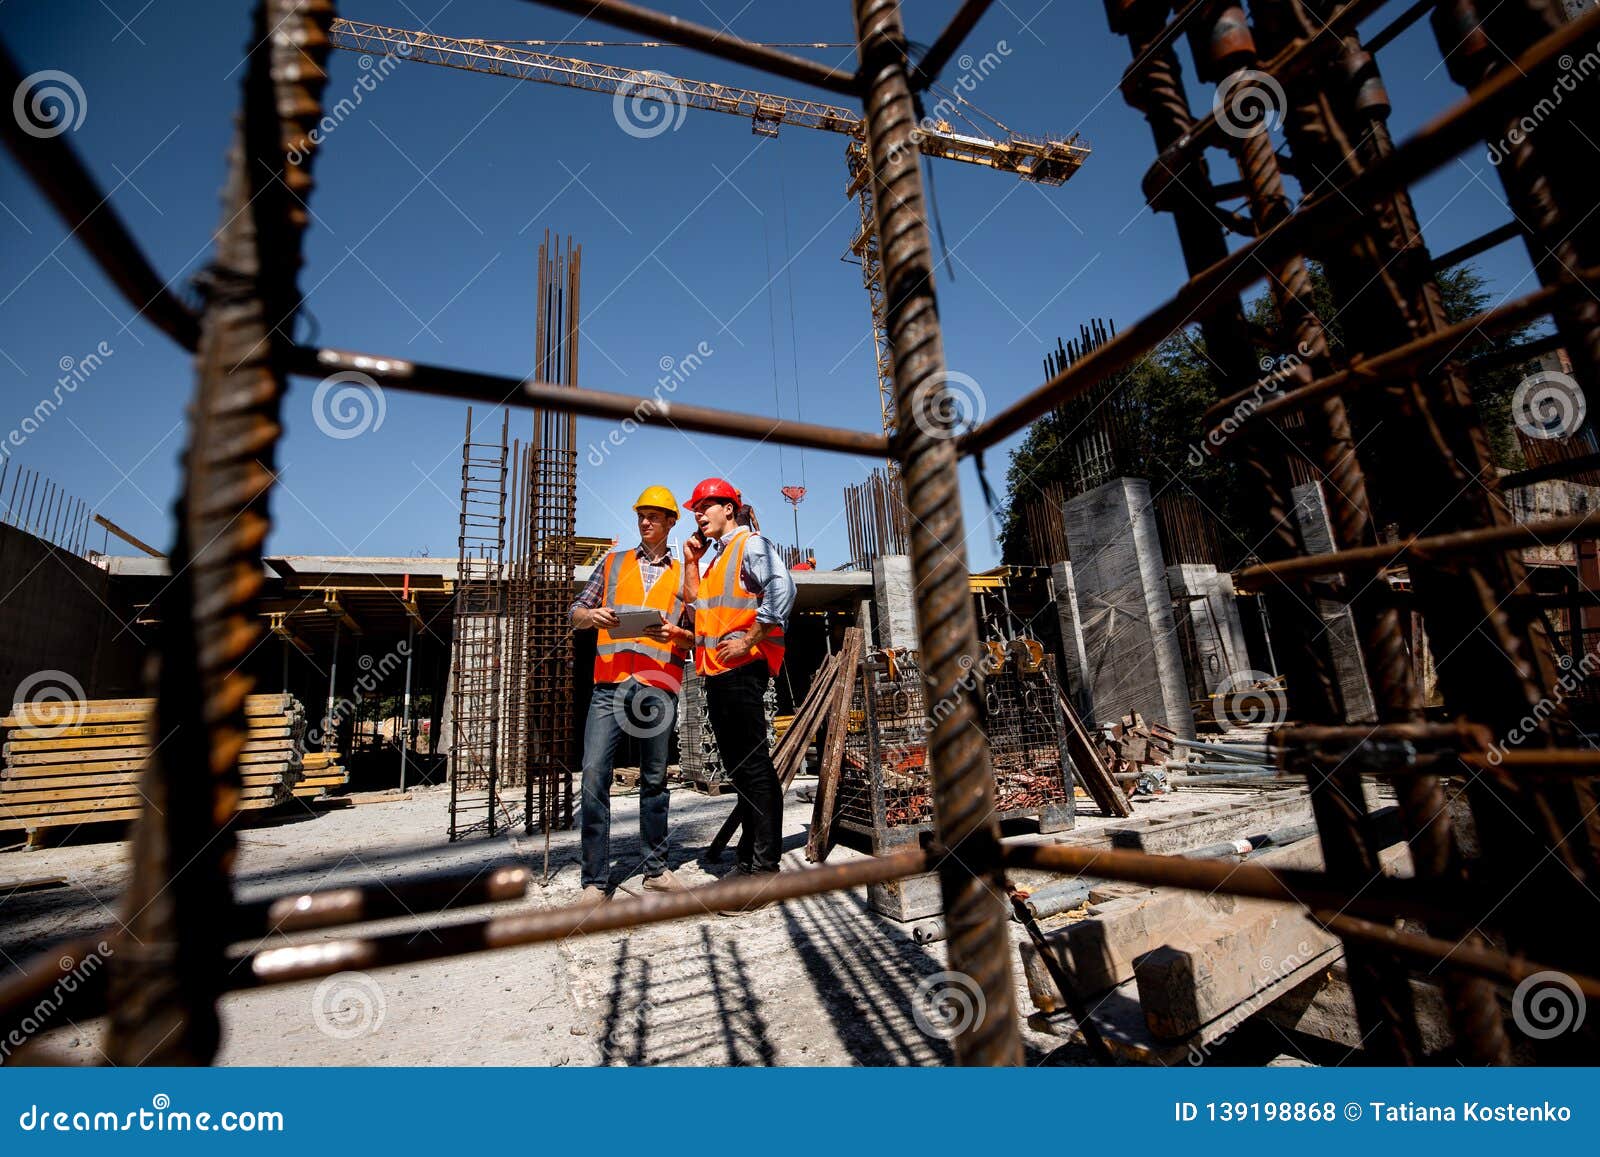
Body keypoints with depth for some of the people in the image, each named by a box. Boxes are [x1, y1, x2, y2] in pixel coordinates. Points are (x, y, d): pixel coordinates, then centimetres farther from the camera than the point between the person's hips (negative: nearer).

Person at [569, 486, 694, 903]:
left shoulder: (683, 576, 14)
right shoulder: (613, 563, 17)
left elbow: (696, 636, 11)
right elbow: (576, 613, 14)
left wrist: (675, 634, -11)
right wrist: (592, 615, -8)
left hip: (659, 687, 0)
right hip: (610, 683, 1)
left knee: (655, 778, 8)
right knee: (595, 773, -7)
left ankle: (656, 869, 21)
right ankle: (596, 879, 4)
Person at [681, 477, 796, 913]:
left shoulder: (750, 544, -4)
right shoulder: (713, 556, 22)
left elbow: (782, 589, -20)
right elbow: (694, 602, 22)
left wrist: (749, 640, -20)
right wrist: (691, 561, 14)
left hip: (741, 666, -9)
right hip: (716, 670, 9)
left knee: (753, 766, -6)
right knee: (738, 766, 13)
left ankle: (764, 868, 1)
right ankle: (748, 858, 23)